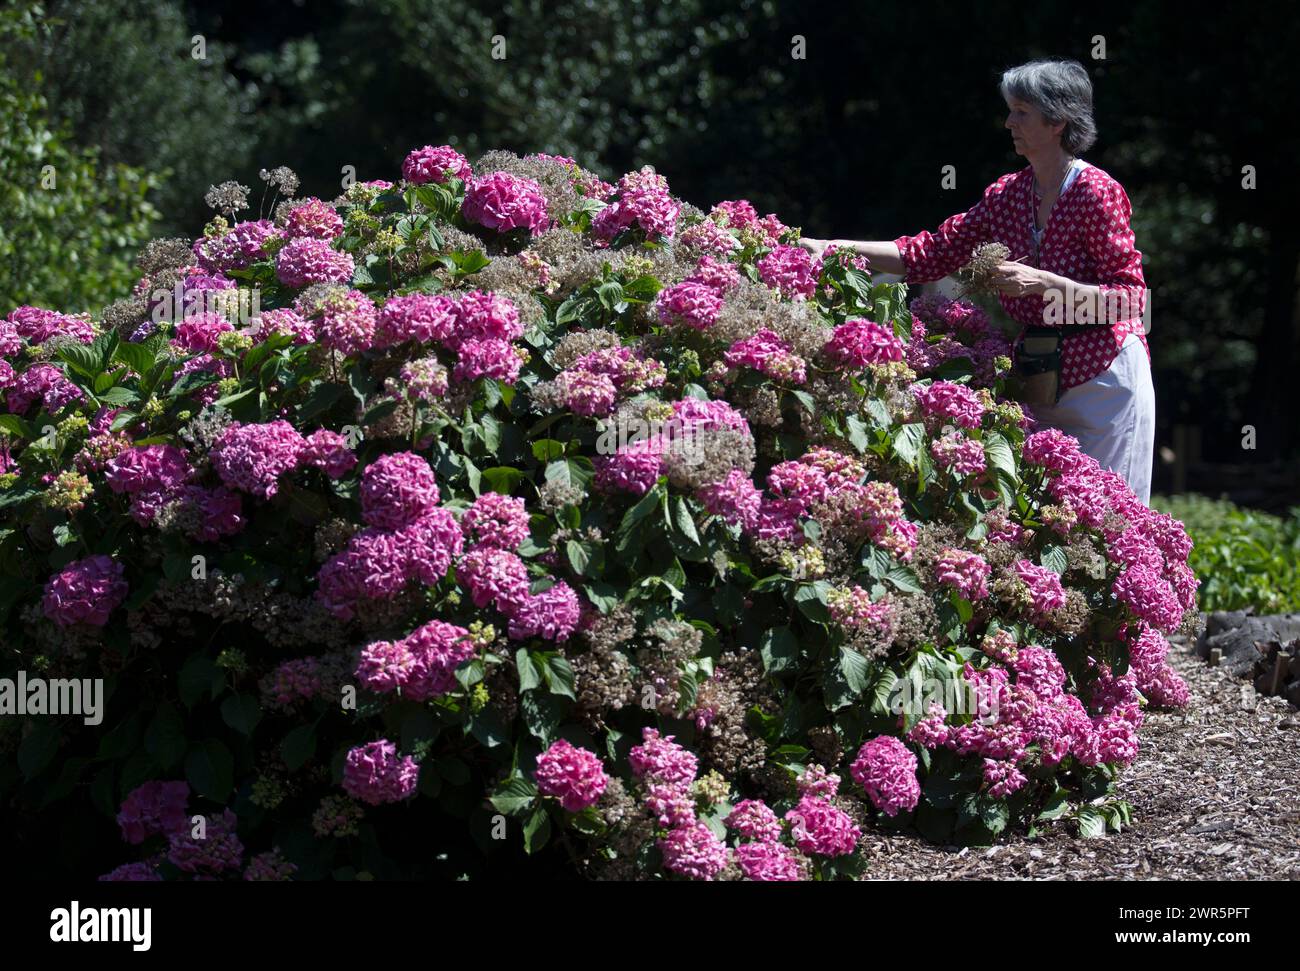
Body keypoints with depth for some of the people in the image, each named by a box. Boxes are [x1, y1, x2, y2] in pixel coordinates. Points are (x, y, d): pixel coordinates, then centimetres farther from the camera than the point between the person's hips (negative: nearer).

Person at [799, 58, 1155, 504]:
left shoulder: (1097, 193, -12)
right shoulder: (1008, 194, 8)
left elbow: (1129, 297, -15)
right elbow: (933, 252, 7)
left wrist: (1042, 282, -23)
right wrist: (836, 247, 0)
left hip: (1105, 378, -6)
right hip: (1039, 380, 6)